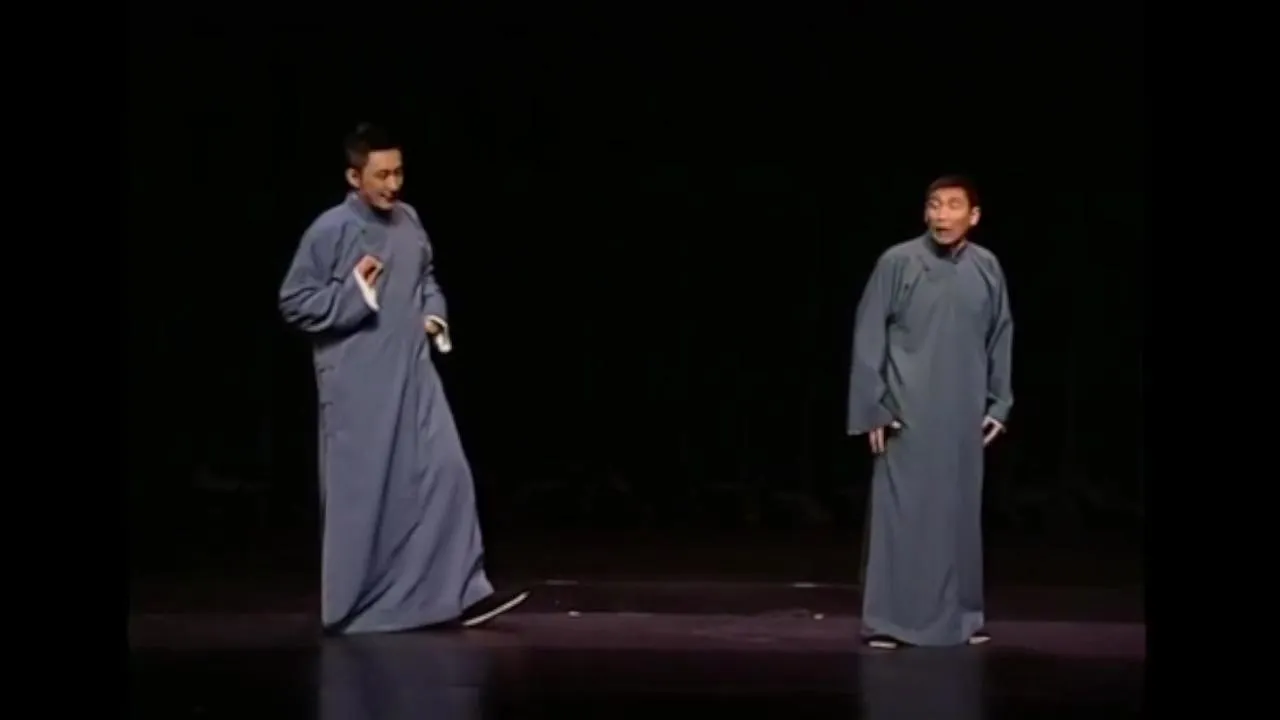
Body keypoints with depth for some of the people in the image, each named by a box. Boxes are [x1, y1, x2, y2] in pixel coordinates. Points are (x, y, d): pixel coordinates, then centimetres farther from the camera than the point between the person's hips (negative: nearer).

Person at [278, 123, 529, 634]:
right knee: (360, 493, 2)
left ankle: (462, 592, 2)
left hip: (412, 376, 5)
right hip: (356, 386, -5)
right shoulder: (330, 231, -12)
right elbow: (293, 303, -8)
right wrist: (353, 292, -18)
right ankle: (350, 609, 16)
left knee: (444, 473, -2)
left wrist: (434, 314, 5)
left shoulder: (409, 222, 6)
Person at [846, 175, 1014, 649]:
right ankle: (888, 620, 2)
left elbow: (1001, 339, 12)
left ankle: (959, 615, 19)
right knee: (901, 511, -4)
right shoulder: (898, 263, -7)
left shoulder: (986, 268, 3)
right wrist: (873, 408, -7)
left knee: (959, 512, 9)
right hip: (908, 414, -3)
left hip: (964, 416, 4)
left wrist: (999, 404, 10)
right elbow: (868, 337, -4)